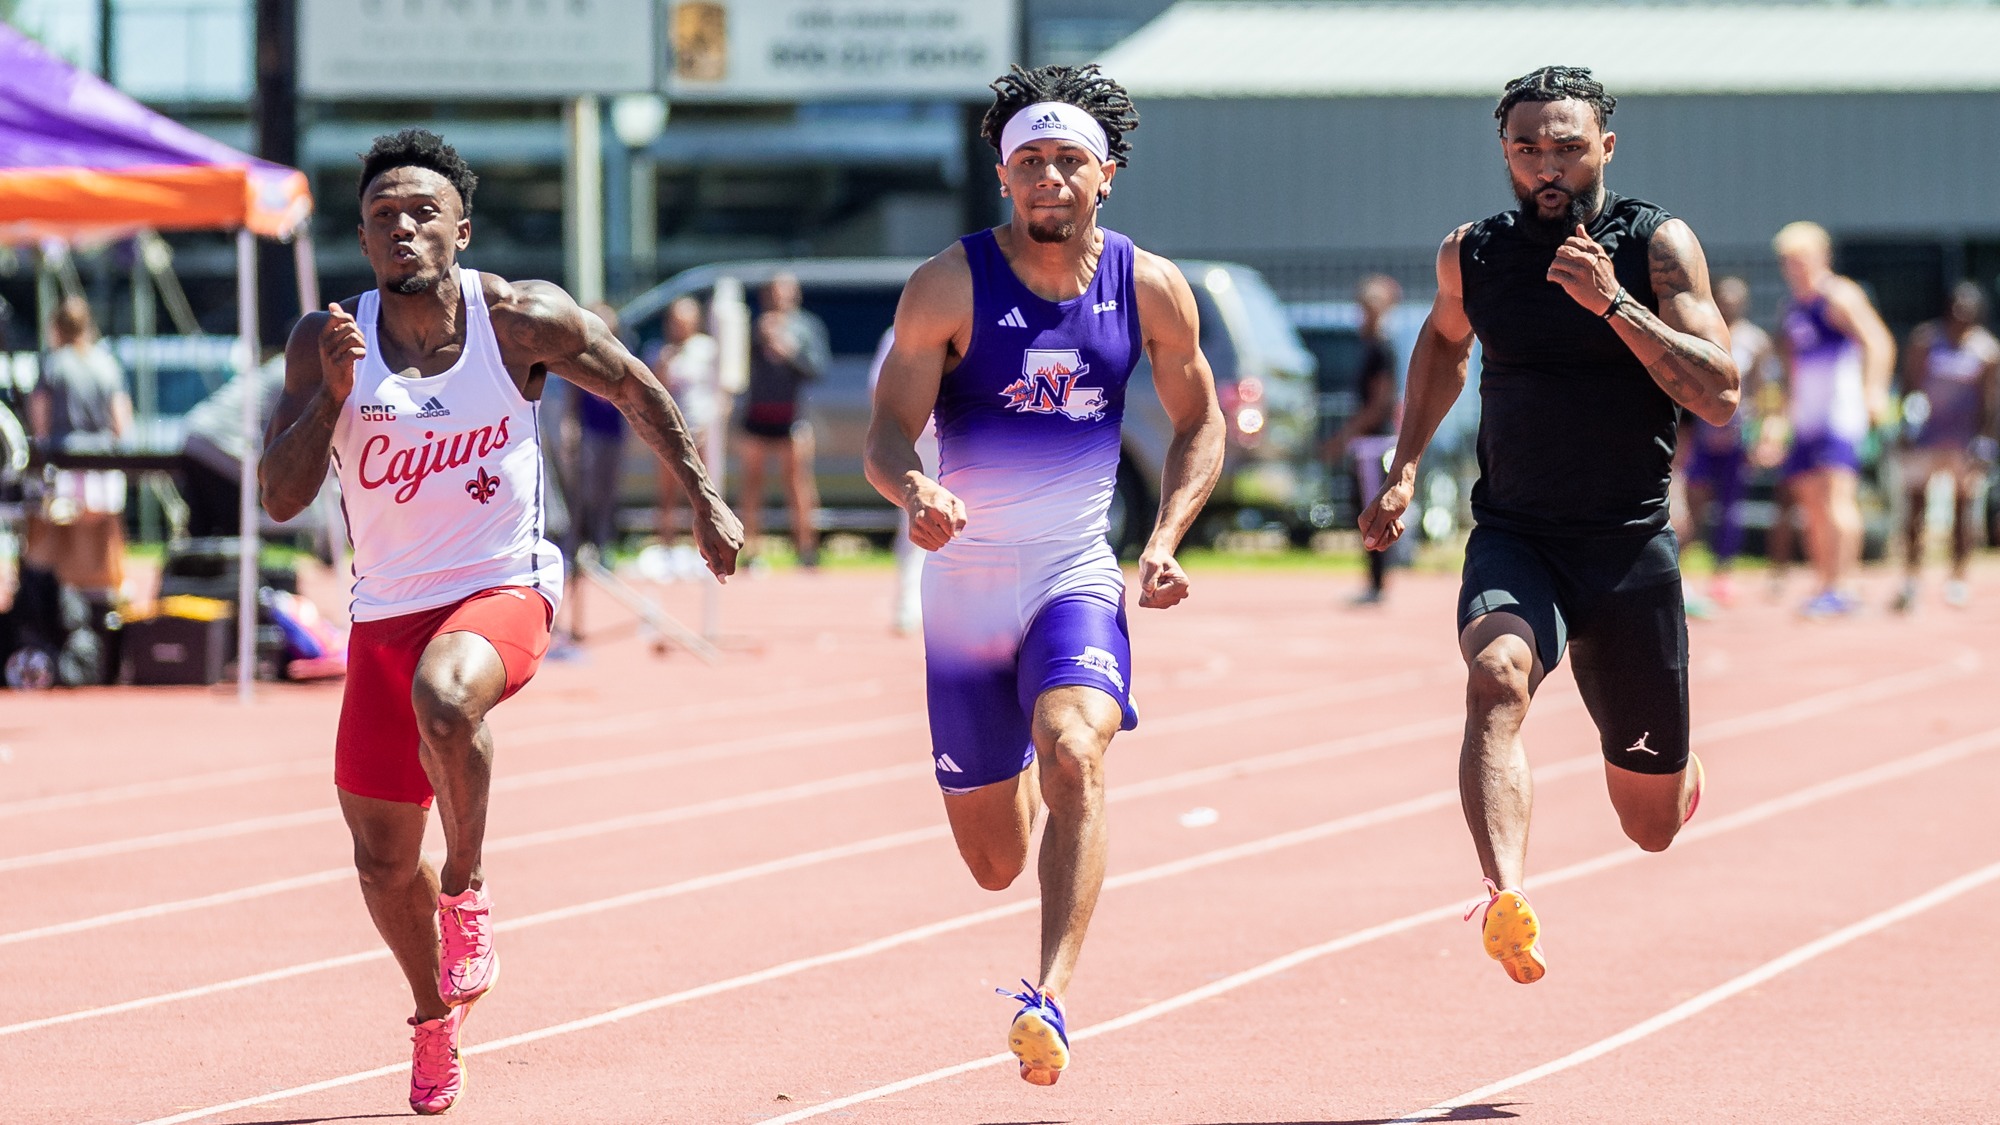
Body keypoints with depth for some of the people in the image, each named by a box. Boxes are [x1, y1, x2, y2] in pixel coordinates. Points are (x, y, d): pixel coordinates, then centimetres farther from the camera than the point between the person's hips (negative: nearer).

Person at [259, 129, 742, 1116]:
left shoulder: (521, 320, -10)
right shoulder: (328, 342, -7)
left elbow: (634, 389, 7)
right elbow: (280, 497, -12)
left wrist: (705, 499, 6)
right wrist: (332, 393, -25)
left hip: (503, 590, -3)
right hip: (387, 613, 3)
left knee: (444, 692, -38)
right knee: (382, 859, 8)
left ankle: (467, 891, -14)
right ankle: (435, 1016, 38)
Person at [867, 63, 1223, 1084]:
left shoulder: (1150, 289, -2)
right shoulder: (951, 286, -10)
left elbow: (1198, 424, 11)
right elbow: (886, 432, -12)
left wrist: (1166, 537, -4)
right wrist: (913, 492, -35)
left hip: (1078, 578, 0)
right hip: (966, 585, 0)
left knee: (1074, 759, -30)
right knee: (994, 864, 9)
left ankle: (1050, 998, -33)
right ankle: (1015, 774, 48)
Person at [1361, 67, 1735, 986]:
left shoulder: (1659, 246, -6)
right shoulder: (1472, 254, 3)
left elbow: (1720, 396, -17)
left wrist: (1613, 301, -26)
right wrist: (1405, 467, 18)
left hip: (1631, 547, -1)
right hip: (1513, 540, 1)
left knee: (1651, 823, 10)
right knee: (1497, 677, -35)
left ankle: (1678, 770, 49)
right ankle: (1507, 903, -52)